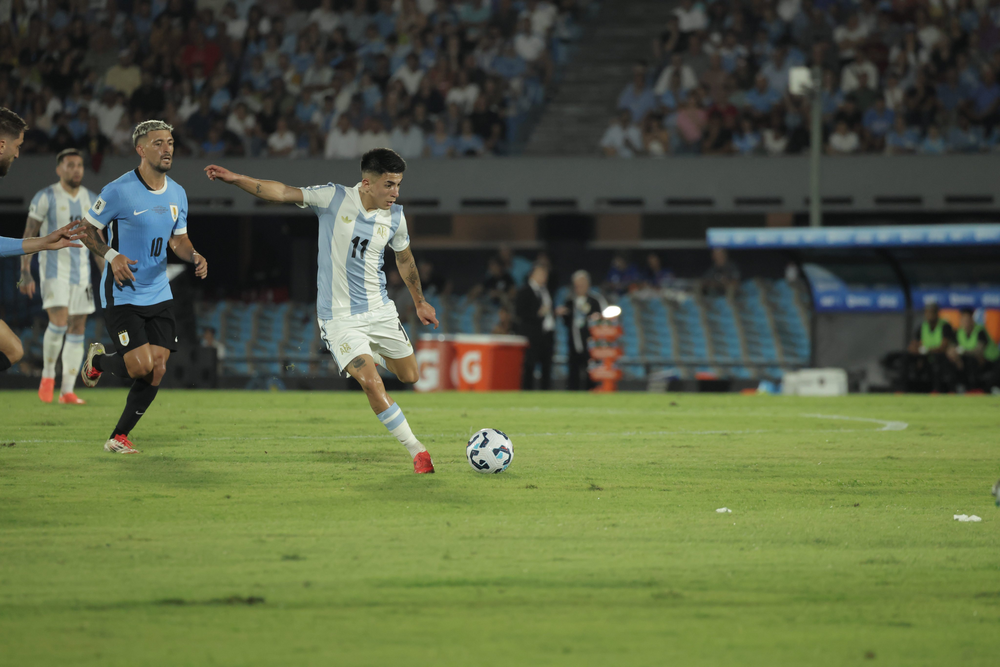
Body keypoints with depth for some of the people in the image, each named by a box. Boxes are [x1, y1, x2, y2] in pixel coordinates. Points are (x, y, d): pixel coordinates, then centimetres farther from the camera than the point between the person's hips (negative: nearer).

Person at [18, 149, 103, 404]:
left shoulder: (91, 200, 10)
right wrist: (25, 273, -12)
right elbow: (28, 236, -5)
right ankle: (48, 374, 3)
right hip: (53, 269, -5)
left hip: (81, 272, 5)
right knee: (59, 322, -21)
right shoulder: (45, 198, -5)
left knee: (77, 330, 2)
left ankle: (67, 391, 6)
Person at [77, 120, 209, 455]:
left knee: (157, 370, -3)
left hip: (159, 295, 6)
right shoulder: (119, 191, -12)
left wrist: (194, 256, -3)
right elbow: (87, 229, -4)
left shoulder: (177, 194, 7)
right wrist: (112, 256, -20)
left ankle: (119, 437, 12)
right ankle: (98, 360, 20)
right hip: (122, 295, -6)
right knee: (141, 365, -15)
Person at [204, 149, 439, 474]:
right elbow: (282, 192, -17)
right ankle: (417, 451, -6)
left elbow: (405, 259, 15)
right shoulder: (333, 198, -13)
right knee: (371, 383, -17)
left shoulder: (395, 217, -2)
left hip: (381, 310, 4)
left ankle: (374, 355, 46)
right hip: (339, 316, -4)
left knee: (409, 376, 13)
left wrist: (420, 302, 24)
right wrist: (236, 179, -28)